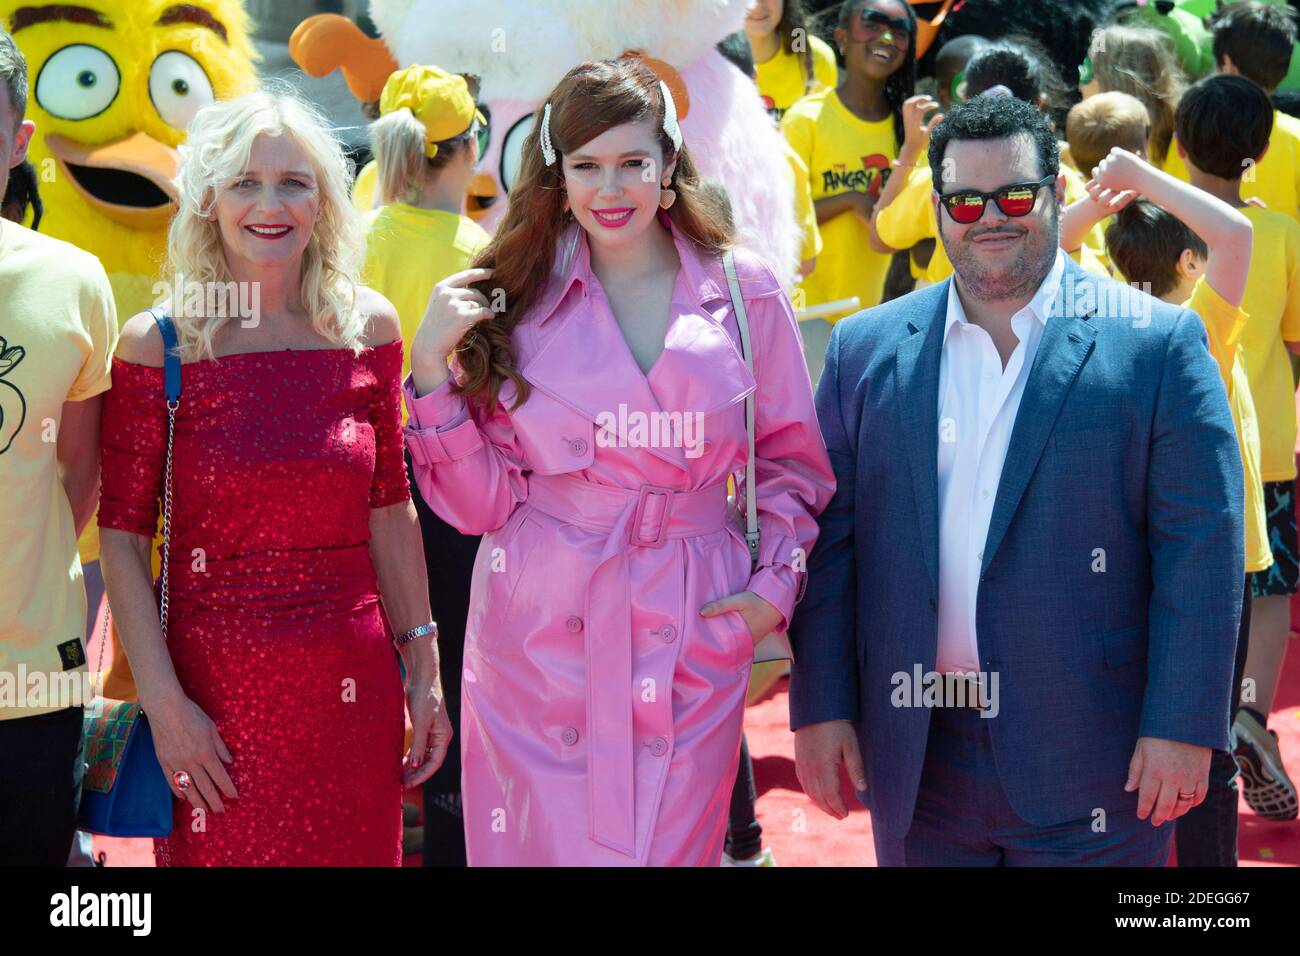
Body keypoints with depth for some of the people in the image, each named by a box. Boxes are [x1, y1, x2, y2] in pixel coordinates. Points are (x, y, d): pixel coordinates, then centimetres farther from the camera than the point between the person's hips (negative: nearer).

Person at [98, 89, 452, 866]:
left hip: (352, 686, 3)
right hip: (214, 687, -2)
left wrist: (423, 670, 7)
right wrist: (164, 703, -12)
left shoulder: (367, 327, 2)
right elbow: (123, 536, -6)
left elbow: (389, 510, 8)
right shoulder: (157, 344, -6)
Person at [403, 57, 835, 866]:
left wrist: (776, 584, -1)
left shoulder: (744, 292, 1)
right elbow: (481, 501, -1)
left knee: (672, 846, 6)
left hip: (690, 634, 0)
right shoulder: (517, 300, 0)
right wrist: (433, 368, -11)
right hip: (540, 637, 0)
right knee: (547, 839, 7)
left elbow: (791, 459, 12)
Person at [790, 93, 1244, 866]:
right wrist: (820, 708, 0)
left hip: (1092, 766, -2)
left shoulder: (1157, 343, -3)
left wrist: (1181, 728, -12)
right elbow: (831, 539, 6)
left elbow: (1202, 546, -6)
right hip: (918, 764, 3)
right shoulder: (867, 350, 6)